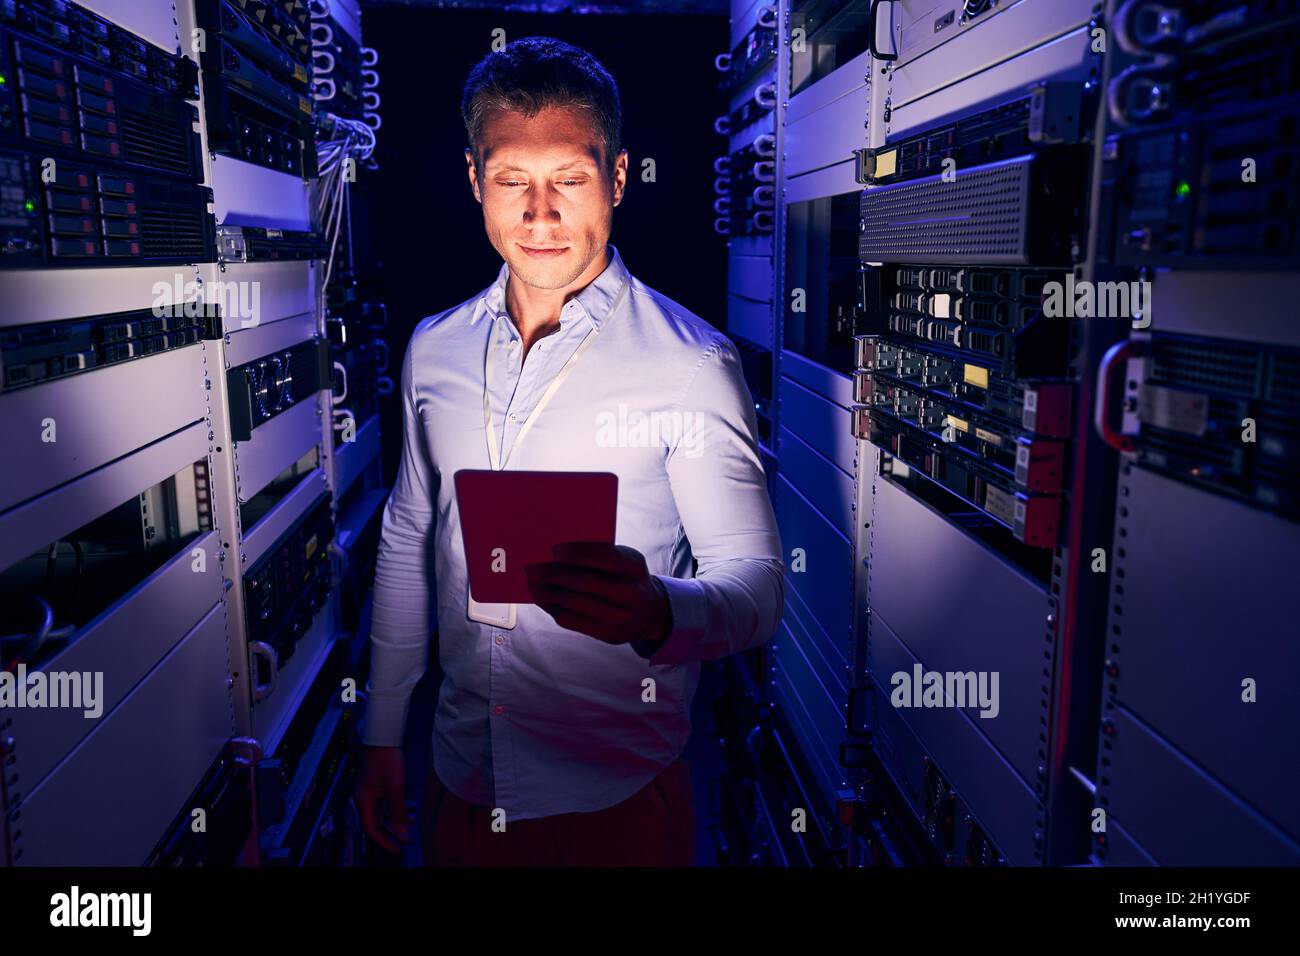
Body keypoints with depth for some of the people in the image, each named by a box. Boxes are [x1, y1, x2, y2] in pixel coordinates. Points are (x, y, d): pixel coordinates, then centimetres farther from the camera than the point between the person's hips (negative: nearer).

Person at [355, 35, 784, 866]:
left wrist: (657, 612, -38)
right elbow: (408, 542, 10)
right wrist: (382, 737, 11)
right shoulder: (434, 351, 1)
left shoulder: (691, 364, -14)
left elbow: (756, 583, -15)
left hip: (619, 796, -4)